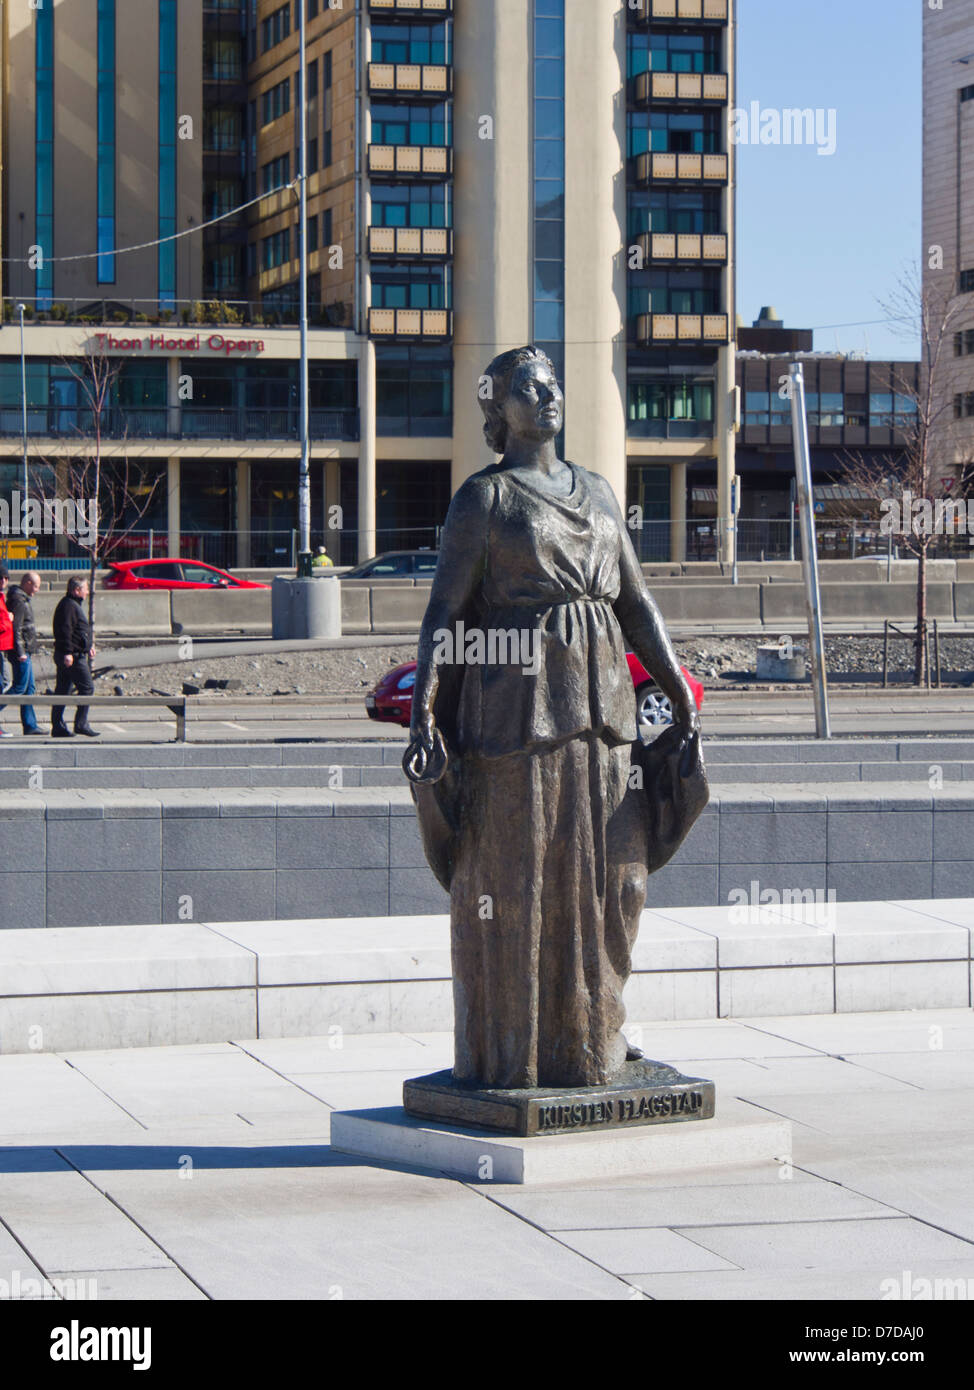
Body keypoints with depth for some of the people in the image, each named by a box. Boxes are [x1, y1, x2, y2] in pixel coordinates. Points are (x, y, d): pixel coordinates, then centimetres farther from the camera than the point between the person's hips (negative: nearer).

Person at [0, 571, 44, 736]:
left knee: (29, 689, 10)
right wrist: (20, 652, -21)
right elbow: (16, 628, -20)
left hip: (24, 652, 10)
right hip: (21, 650, -10)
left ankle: (30, 725, 11)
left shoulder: (23, 599, 17)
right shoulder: (18, 601, -15)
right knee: (19, 688, -10)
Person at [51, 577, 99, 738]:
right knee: (87, 688, -9)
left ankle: (58, 727, 11)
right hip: (73, 656, -11)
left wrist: (88, 646, 31)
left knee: (62, 691, 9)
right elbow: (65, 631, -21)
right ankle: (81, 723, -9)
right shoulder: (68, 606, -13)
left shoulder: (73, 605, 21)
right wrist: (67, 653, -25)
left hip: (68, 656, 11)